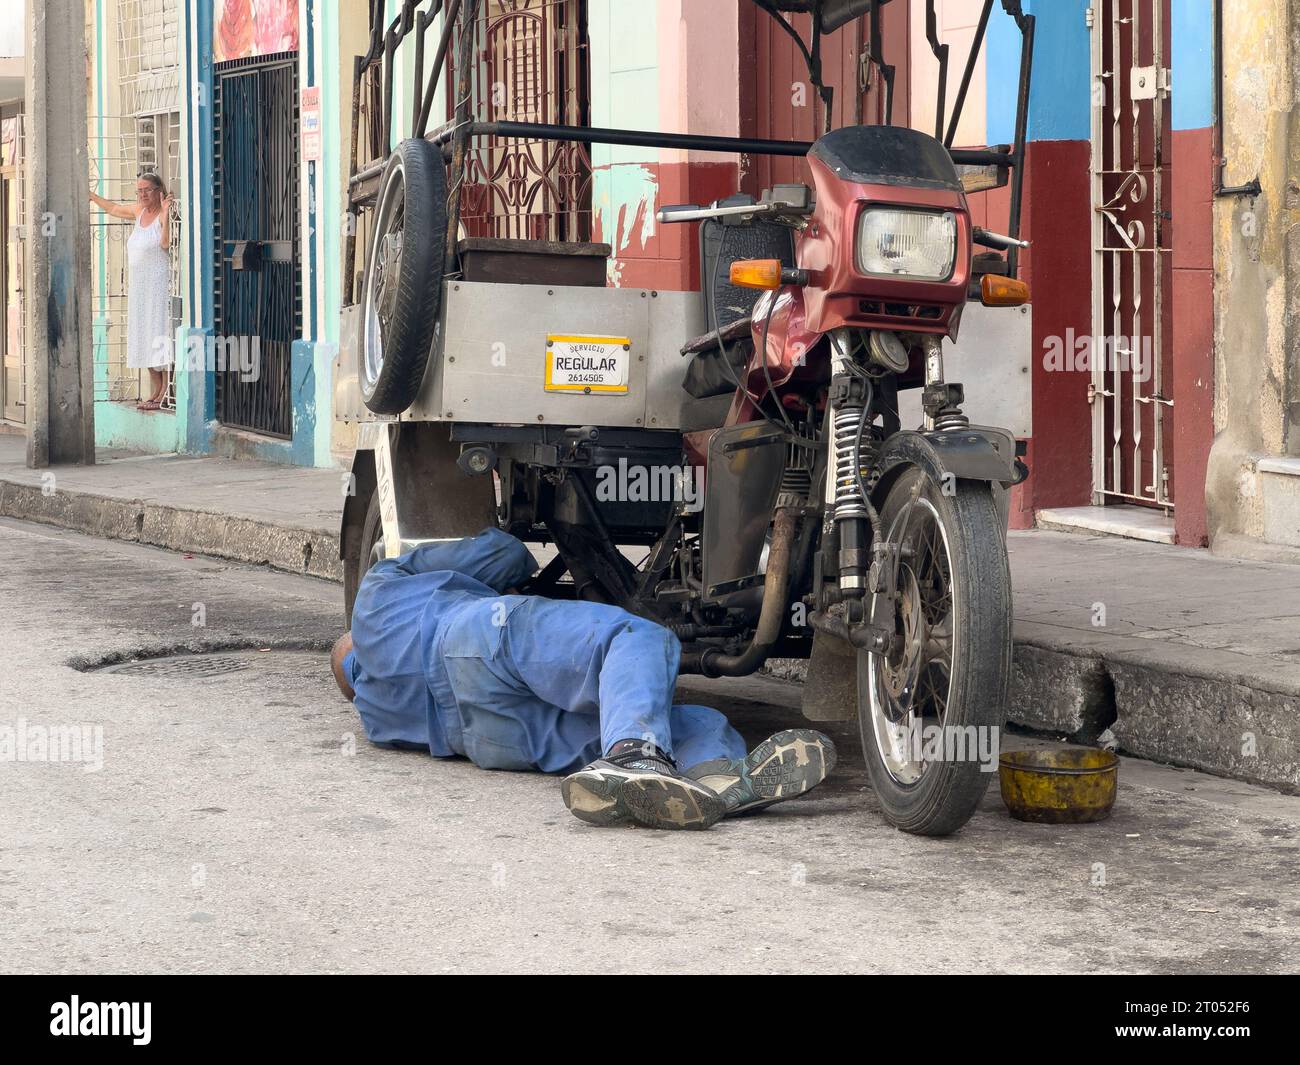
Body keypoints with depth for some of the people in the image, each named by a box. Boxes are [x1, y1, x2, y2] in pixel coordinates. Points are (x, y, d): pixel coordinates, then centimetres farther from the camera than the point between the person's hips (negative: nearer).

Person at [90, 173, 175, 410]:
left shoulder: (164, 213, -9)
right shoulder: (139, 211, 13)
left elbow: (166, 242, -27)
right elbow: (113, 209, 33)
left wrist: (165, 213, -33)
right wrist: (90, 195, 41)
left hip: (160, 283, -8)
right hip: (138, 284, 8)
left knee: (160, 335, -10)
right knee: (145, 339, 8)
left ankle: (165, 393, -10)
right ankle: (155, 393, 13)